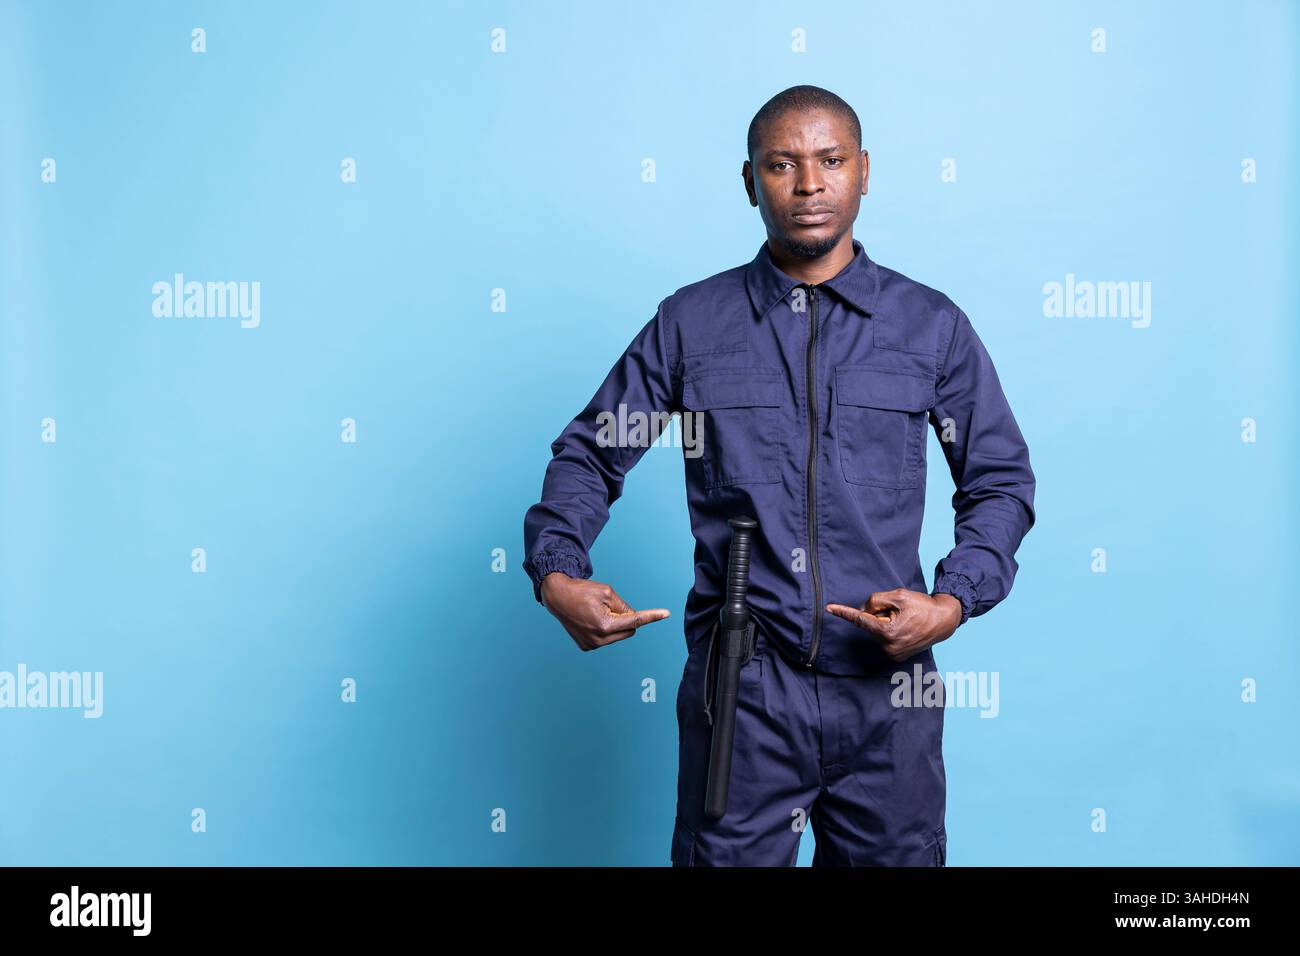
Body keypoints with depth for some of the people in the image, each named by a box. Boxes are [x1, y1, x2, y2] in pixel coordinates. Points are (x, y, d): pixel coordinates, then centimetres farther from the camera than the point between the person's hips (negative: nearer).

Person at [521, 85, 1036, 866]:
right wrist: (557, 576, -8)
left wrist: (955, 601, -6)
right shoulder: (691, 323, 4)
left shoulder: (932, 326, 5)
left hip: (887, 690, 1)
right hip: (739, 690, -1)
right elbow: (590, 455, 9)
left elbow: (1000, 480, 10)